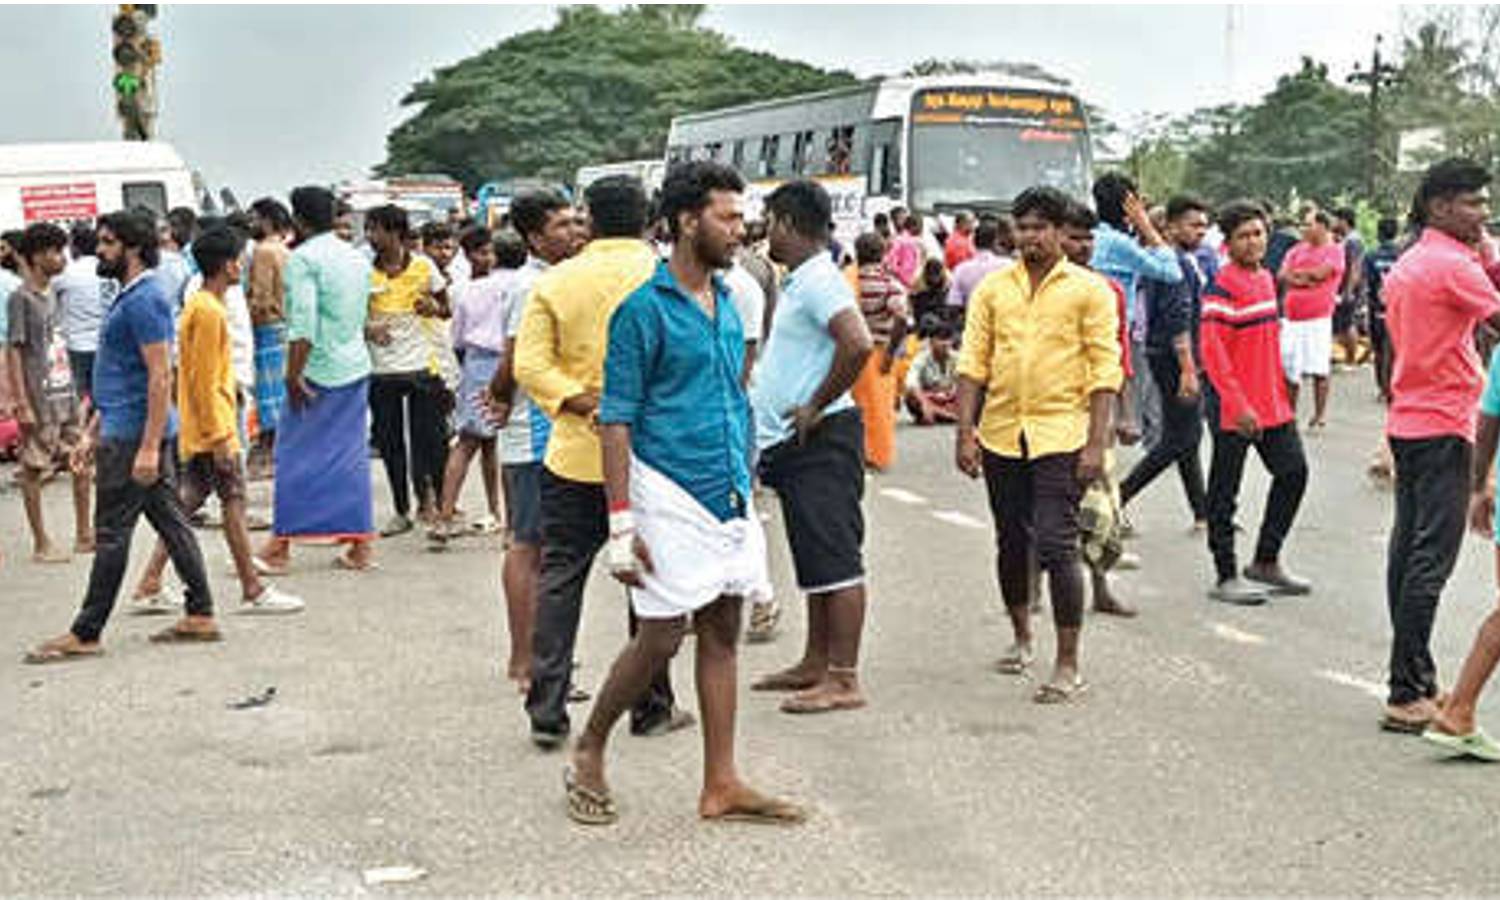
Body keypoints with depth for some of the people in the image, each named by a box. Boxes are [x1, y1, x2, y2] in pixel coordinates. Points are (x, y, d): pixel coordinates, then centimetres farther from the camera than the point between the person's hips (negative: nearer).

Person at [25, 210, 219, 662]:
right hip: (127, 431, 10)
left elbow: (160, 376, -21)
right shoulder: (129, 299, 18)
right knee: (171, 521, 10)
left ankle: (85, 635, 0)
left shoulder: (144, 299, -15)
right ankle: (200, 616, 14)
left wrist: (148, 447, -25)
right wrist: (92, 434, 22)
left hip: (135, 434, -10)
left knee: (112, 534, -5)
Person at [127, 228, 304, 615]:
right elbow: (205, 381, -20)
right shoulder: (209, 312, -16)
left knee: (187, 503, 10)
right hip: (212, 427, -10)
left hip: (197, 430, 10)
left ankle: (149, 587, 11)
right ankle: (253, 591, 1)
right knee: (234, 500, -4)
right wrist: (219, 437, -20)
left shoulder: (200, 305, 14)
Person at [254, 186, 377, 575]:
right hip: (356, 367, 7)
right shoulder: (356, 256, 13)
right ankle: (361, 545, 10)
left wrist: (293, 375, -17)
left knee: (295, 456, 0)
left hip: (318, 369, -7)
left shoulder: (303, 258, -11)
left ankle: (281, 546, 3)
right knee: (352, 455, 10)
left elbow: (303, 323, -19)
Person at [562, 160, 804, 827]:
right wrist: (621, 525, -17)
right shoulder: (643, 308, -10)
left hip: (728, 496, 7)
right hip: (670, 496, -7)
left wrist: (747, 479, 17)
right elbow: (617, 419, -12)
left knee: (721, 636, 7)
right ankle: (589, 751, 18)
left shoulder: (726, 301, 12)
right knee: (660, 637, -4)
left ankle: (721, 785, 13)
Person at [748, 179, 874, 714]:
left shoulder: (818, 279, -15)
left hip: (821, 439, -11)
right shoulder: (799, 281, 18)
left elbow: (858, 345, -29)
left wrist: (815, 407, -21)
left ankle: (843, 680, -5)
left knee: (835, 559, -8)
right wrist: (768, 413, 19)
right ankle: (815, 665, 25)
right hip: (793, 445, 11)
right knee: (815, 560, 16)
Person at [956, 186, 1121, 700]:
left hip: (1060, 436, -4)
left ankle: (1068, 667, -3)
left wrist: (1096, 444, -11)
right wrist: (965, 433, -1)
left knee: (1056, 546, -10)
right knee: (1011, 543, 15)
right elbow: (973, 363, 7)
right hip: (1001, 435, 4)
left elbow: (1105, 370, -4)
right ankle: (1022, 638, 36)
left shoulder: (1089, 290, -1)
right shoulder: (993, 288, 8)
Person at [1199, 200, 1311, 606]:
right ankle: (1227, 577, 11)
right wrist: (1239, 406, -22)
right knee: (1224, 493, 2)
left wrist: (1280, 392, 19)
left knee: (1293, 472, 9)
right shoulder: (1222, 287, -14)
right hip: (1233, 411, -8)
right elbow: (1212, 353, -19)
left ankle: (1266, 562, 21)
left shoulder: (1266, 278, 12)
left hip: (1272, 405, 8)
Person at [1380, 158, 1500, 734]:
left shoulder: (1405, 265, 14)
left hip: (1406, 421, 10)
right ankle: (1407, 696, -7)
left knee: (1408, 550, 12)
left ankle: (1415, 681, 20)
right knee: (1432, 558, -8)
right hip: (1443, 426, -10)